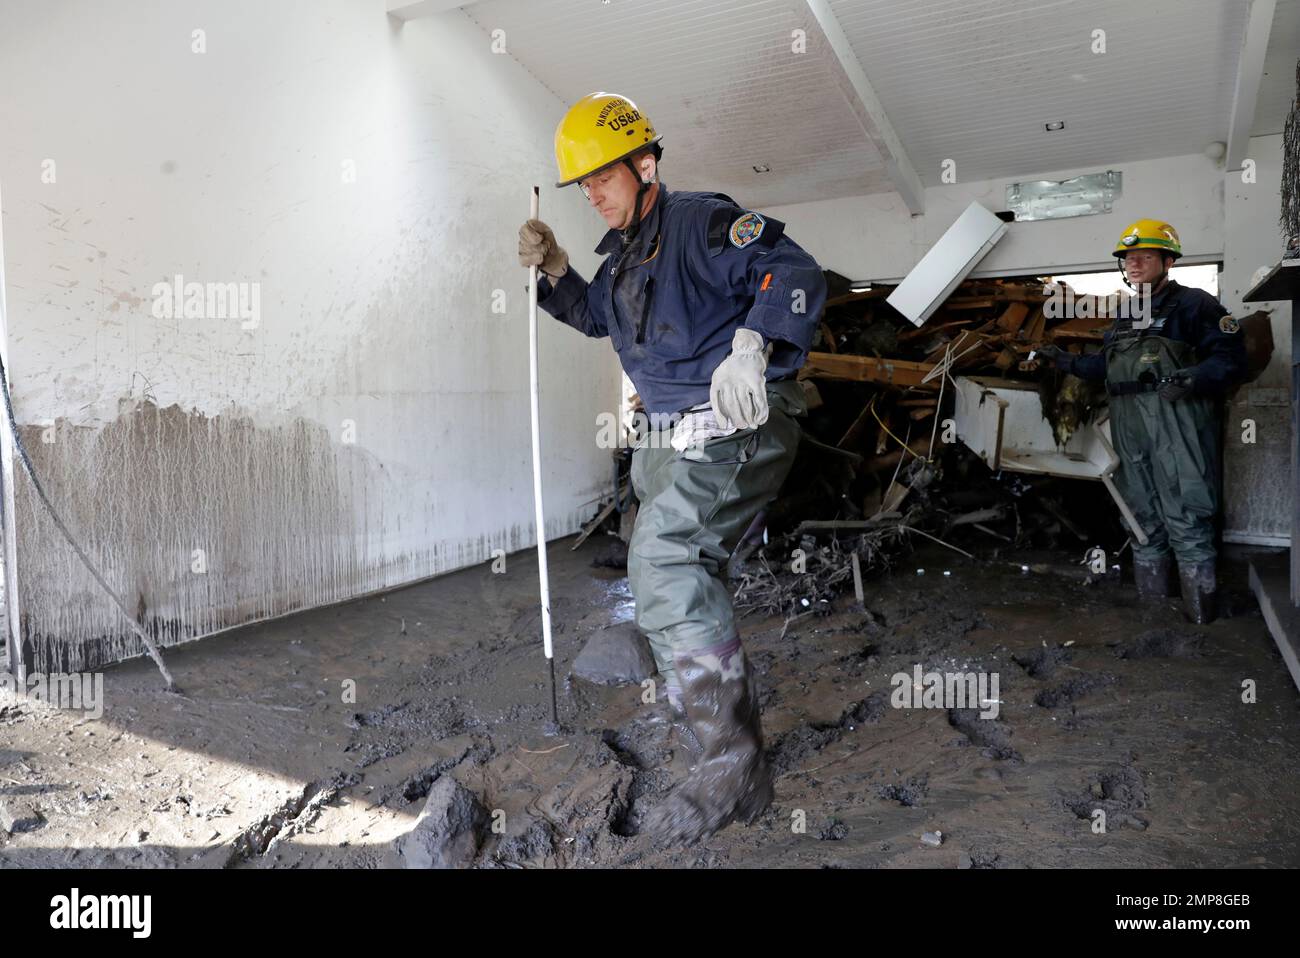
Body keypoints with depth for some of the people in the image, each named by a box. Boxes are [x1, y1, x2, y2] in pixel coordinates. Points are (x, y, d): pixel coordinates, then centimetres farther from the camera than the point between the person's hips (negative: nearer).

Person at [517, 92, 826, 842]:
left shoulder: (701, 221, -9)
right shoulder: (625, 253, 18)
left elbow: (796, 274, -21)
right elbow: (596, 315, 36)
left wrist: (749, 347, -38)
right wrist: (555, 271, 17)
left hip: (738, 429, -10)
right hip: (677, 441, 10)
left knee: (662, 557, -26)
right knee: (689, 584, 11)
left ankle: (728, 752, -15)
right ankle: (744, 777, 24)